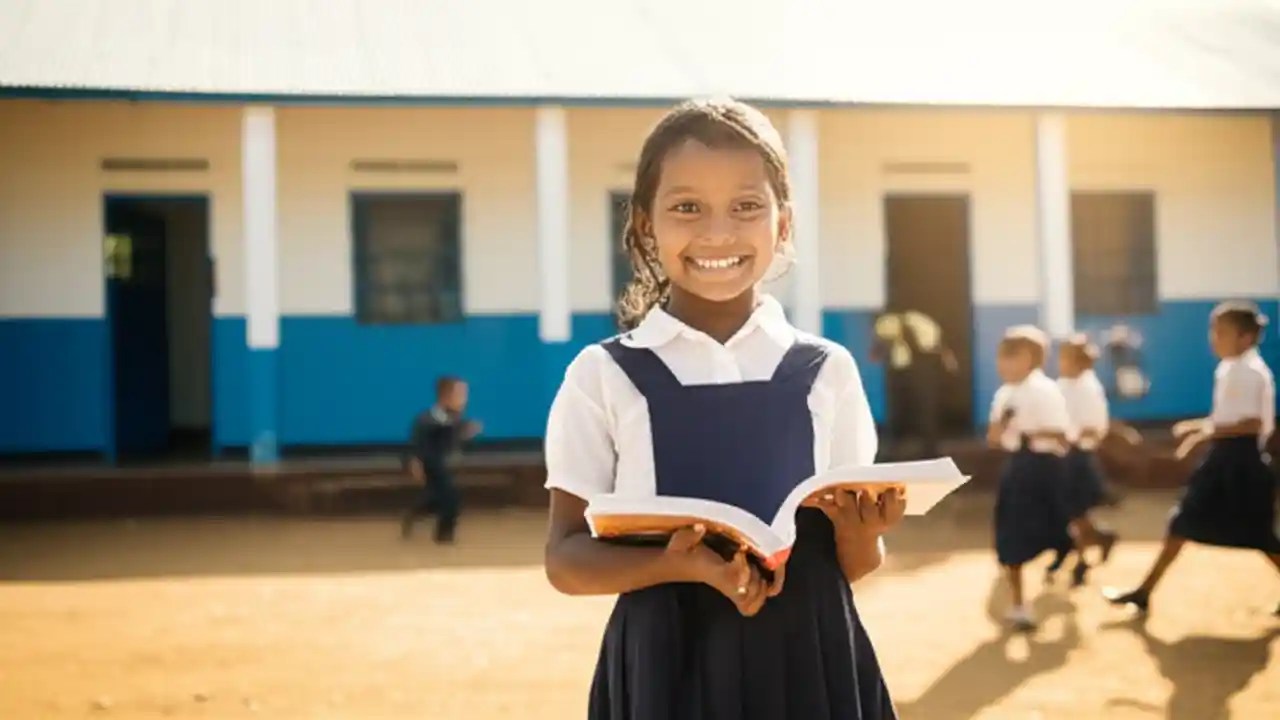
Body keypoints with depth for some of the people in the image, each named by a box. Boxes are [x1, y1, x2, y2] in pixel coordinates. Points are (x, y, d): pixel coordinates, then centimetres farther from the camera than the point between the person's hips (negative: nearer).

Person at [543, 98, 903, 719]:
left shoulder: (826, 372, 1)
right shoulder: (603, 376, -3)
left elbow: (857, 565, 6)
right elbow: (567, 559, -4)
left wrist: (859, 529, -15)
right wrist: (676, 564, -20)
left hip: (810, 663, 2)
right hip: (666, 667, -1)